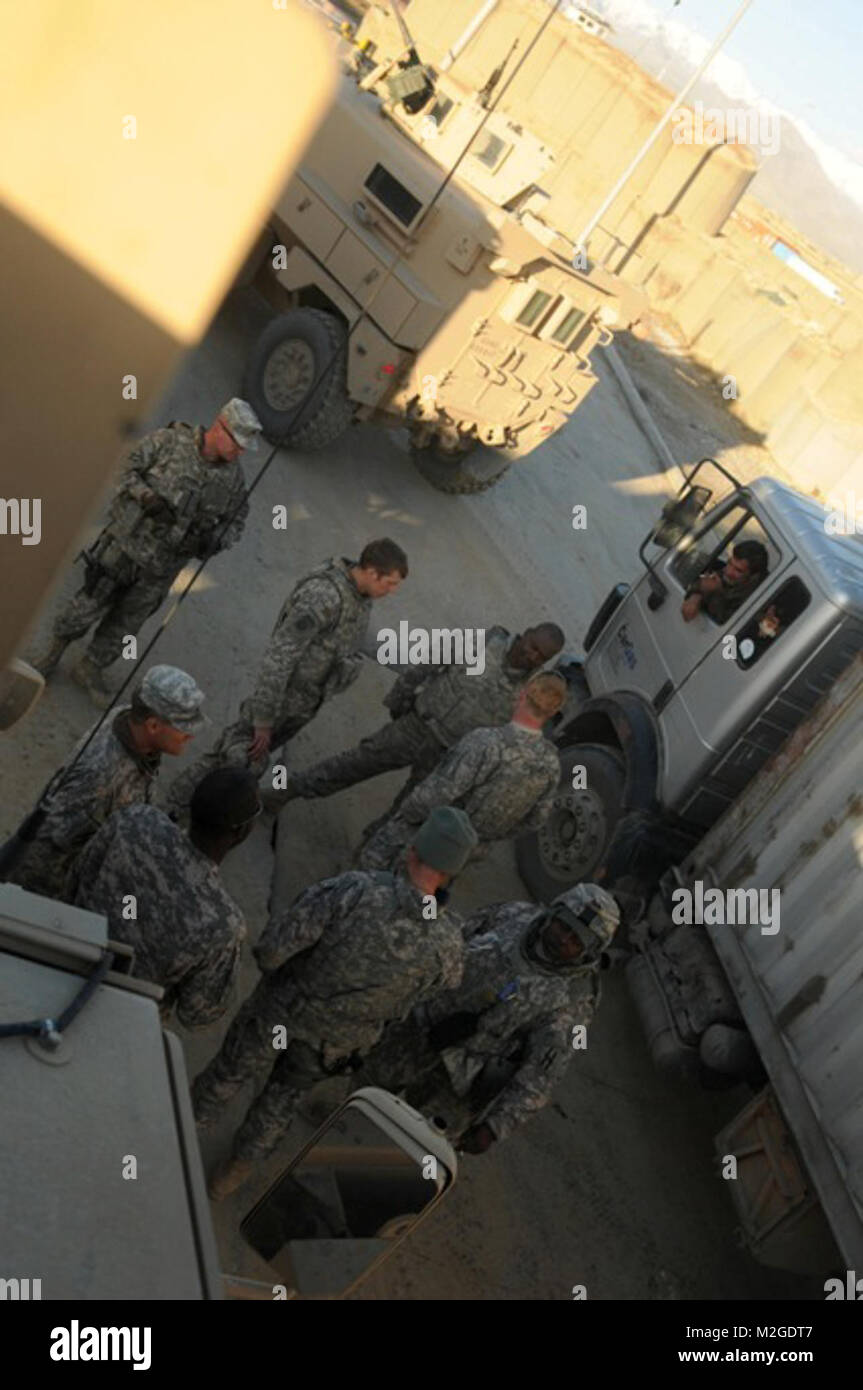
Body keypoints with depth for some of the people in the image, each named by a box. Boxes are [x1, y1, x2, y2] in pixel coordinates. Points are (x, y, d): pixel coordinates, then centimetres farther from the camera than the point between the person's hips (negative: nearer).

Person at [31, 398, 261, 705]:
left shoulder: (233, 479, -3)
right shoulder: (170, 442, -13)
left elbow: (237, 521, 9)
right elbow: (128, 467, -5)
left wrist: (215, 541, -10)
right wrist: (146, 497, -21)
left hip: (161, 566, 3)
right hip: (125, 543, -3)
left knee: (126, 622, 14)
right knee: (91, 604, 8)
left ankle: (90, 668, 35)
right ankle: (56, 647, 35)